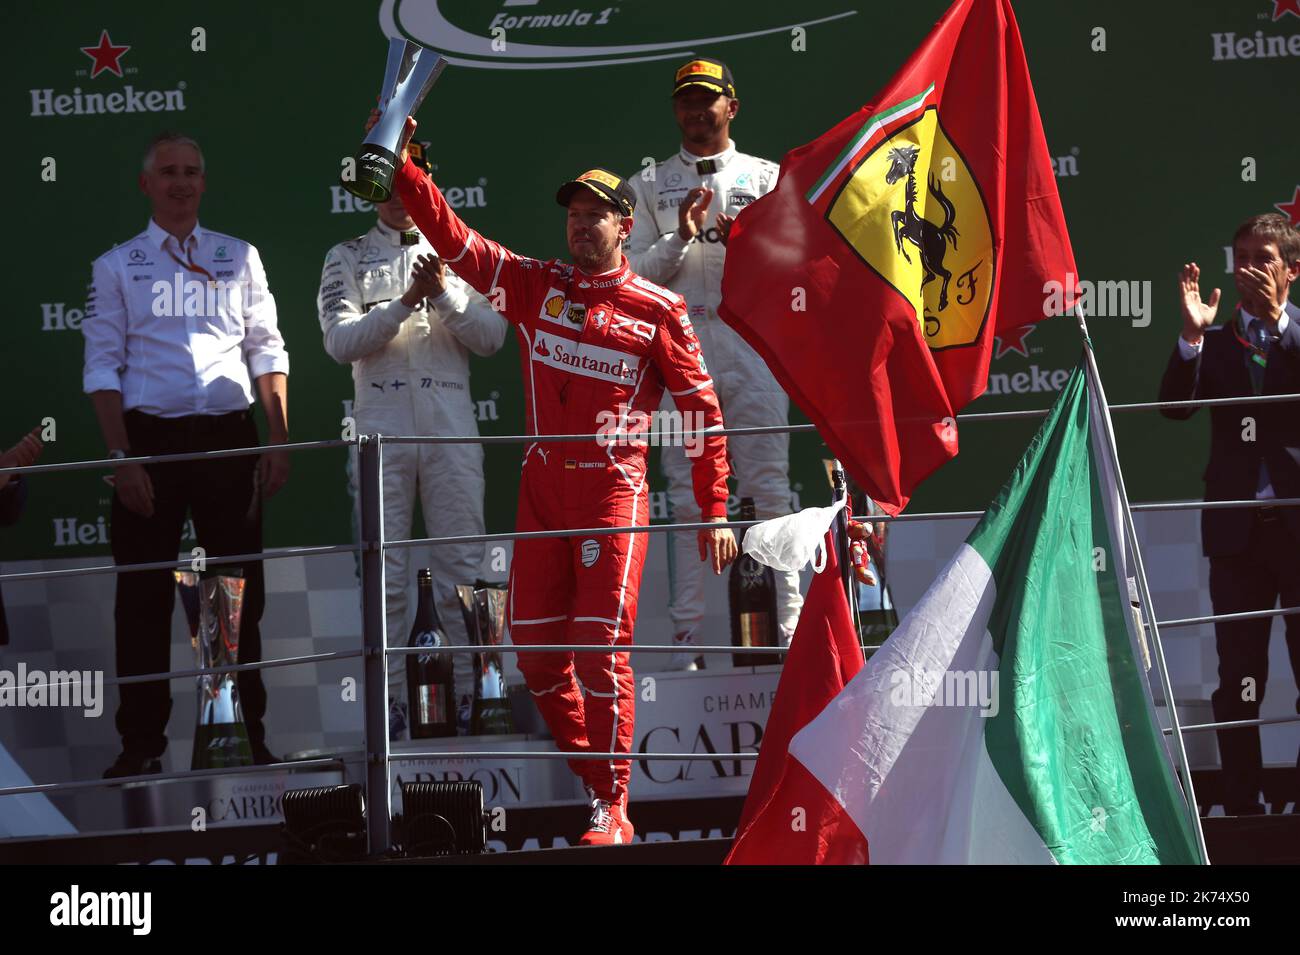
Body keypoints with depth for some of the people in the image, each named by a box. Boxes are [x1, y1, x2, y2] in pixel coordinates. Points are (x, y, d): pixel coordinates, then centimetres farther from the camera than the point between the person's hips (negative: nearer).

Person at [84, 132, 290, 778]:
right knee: (144, 597, 0)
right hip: (150, 436, -2)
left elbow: (267, 352, 11)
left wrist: (279, 440, 2)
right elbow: (103, 366, 2)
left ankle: (248, 739, 11)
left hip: (228, 435, 2)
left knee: (239, 593, 5)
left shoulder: (238, 258, 11)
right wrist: (122, 457, -8)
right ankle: (141, 744, 6)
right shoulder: (118, 266, 6)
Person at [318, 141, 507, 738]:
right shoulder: (348, 259, 11)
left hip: (451, 424, 1)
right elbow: (341, 341, -4)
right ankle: (390, 703, 2)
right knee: (384, 573, -1)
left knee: (461, 566, -2)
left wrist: (444, 293, -11)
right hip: (381, 425, -1)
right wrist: (406, 302, -14)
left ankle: (470, 695, 2)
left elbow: (491, 337, 4)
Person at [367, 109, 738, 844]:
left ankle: (612, 810, -7)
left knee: (602, 647, -11)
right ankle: (589, 783, 19)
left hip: (613, 490, -5)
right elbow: (452, 237, 6)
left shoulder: (658, 310, 0)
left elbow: (702, 411, 1)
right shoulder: (535, 286, 11)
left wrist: (714, 514, -2)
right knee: (537, 651, 5)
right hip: (542, 489, 5)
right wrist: (402, 169, -6)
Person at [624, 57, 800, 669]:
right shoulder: (651, 184, 13)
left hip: (752, 341, 0)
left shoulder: (766, 177, 14)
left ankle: (790, 622, -5)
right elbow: (636, 273, 6)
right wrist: (682, 235, -10)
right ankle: (687, 634, -1)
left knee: (769, 485, -5)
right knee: (686, 490, -2)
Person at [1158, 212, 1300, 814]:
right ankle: (1242, 803, 6)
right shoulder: (1215, 342, 10)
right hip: (1239, 527, 2)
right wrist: (1192, 335, -14)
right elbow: (1175, 405, -3)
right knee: (1239, 678, 3)